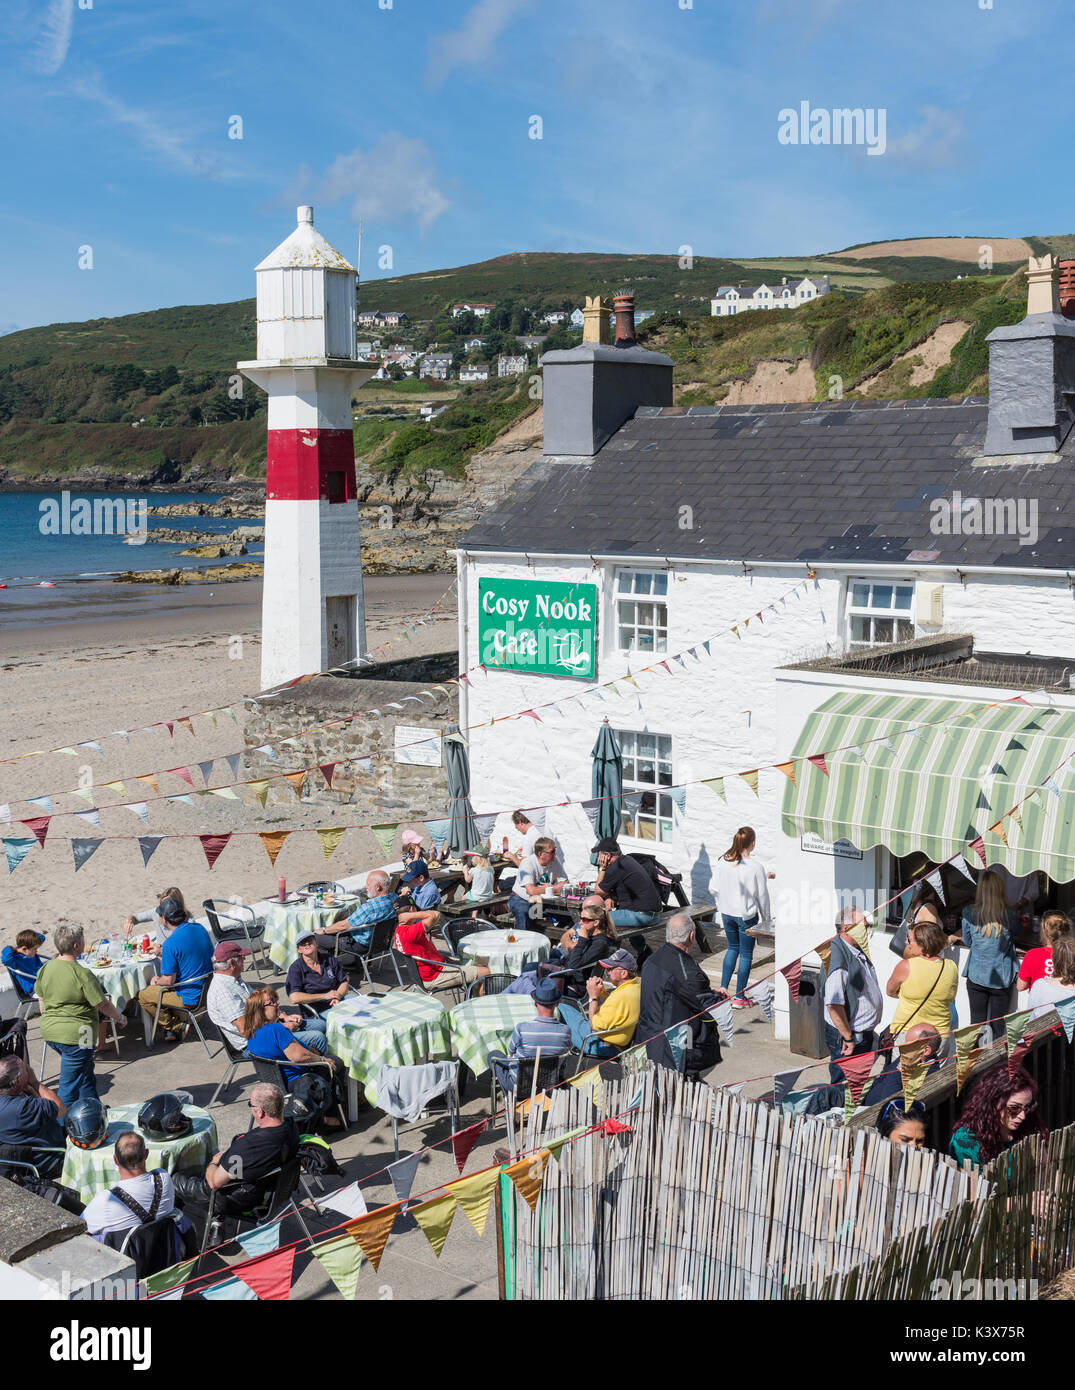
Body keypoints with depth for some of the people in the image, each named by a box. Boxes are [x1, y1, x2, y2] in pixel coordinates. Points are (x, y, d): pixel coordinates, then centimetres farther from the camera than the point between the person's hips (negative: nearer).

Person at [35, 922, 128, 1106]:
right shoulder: (82, 974, -22)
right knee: (70, 1084, 3)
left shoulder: (45, 968, -1)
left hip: (50, 1032, 8)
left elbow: (41, 997, 11)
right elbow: (102, 1004, -16)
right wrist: (120, 1018, 1)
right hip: (74, 1036, -8)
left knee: (86, 1072, 26)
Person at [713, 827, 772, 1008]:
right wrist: (766, 919, 3)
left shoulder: (723, 862, -10)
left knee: (733, 948, 24)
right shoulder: (756, 867, -20)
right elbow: (762, 896, -11)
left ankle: (723, 988, 23)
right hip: (747, 916, -4)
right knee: (746, 954, 9)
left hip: (727, 913, 4)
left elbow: (715, 888, -1)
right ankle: (739, 998, 15)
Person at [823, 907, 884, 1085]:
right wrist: (848, 1038, -21)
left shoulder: (858, 951, 9)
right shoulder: (838, 957, -23)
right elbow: (833, 1005, -27)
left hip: (865, 1034, 10)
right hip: (847, 1037, -10)